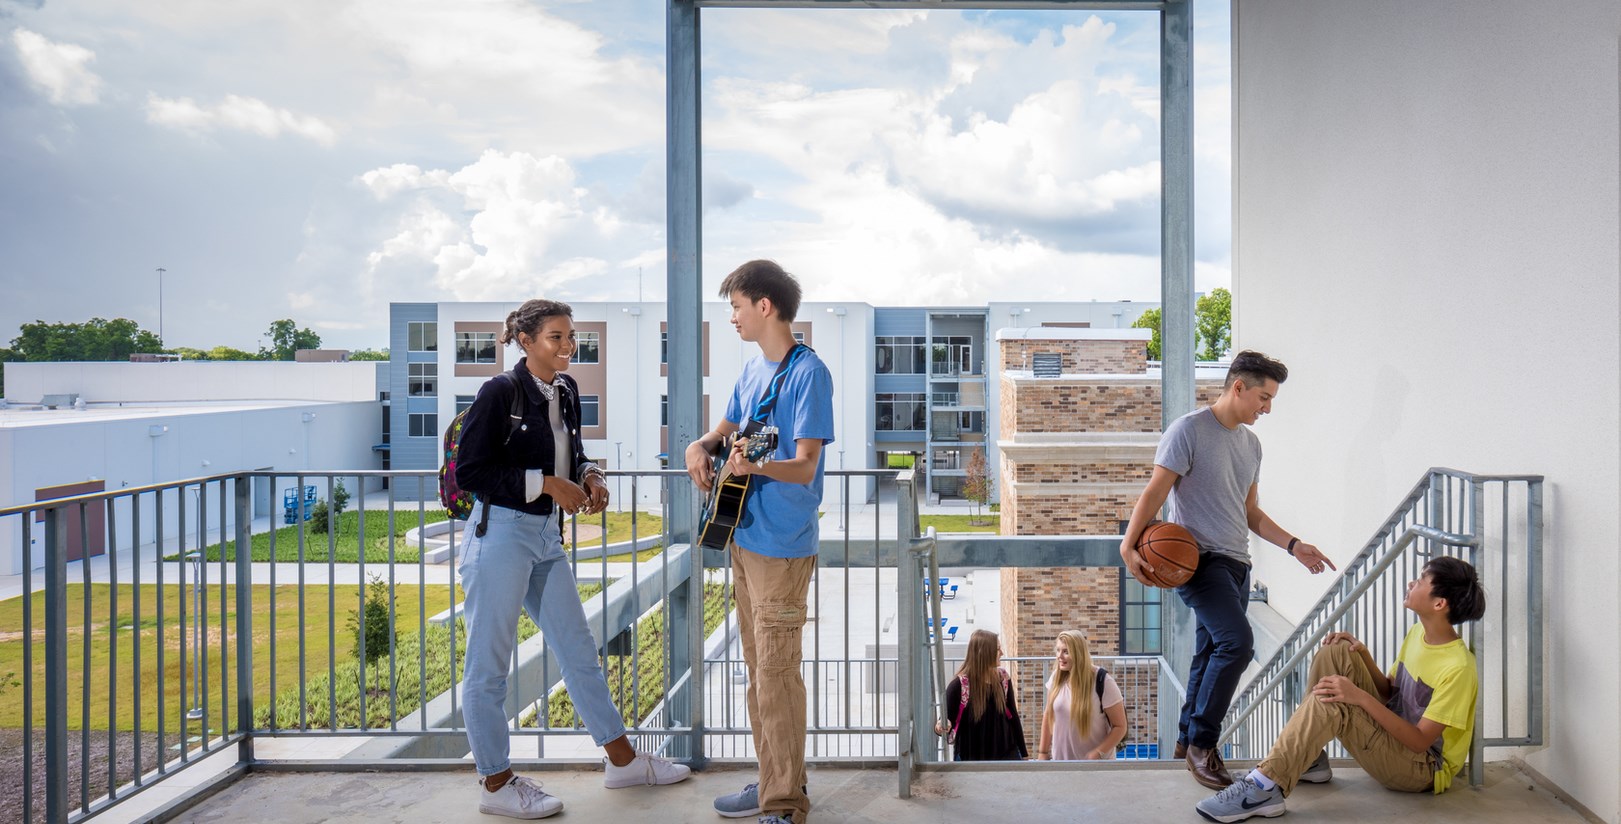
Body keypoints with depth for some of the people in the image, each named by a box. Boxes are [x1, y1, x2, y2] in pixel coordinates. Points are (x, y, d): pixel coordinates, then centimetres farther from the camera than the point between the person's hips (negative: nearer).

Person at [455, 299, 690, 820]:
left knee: (579, 650, 15)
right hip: (500, 537, -8)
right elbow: (468, 471, -16)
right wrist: (546, 483, -17)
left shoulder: (566, 391, 8)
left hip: (547, 538, 8)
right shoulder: (500, 392, -13)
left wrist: (589, 476, 0)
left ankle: (623, 761, 27)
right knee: (488, 665, 5)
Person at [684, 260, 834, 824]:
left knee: (776, 673, -4)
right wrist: (701, 447, 3)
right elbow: (726, 429, 25)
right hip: (744, 536, 9)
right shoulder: (752, 370, 12)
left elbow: (806, 467, -20)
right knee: (758, 669, 16)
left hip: (782, 546, -9)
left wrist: (755, 465, -39)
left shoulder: (808, 372, -14)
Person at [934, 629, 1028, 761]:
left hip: (1005, 755, 4)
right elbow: (947, 720, -7)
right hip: (970, 757, -3)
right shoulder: (959, 685, -11)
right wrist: (941, 727, -32)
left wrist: (1023, 753, 13)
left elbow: (1012, 716, 11)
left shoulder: (1003, 678, 2)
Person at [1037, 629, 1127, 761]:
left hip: (1096, 768, -4)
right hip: (1061, 759, 5)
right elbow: (1048, 715, 9)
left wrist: (1098, 753, -23)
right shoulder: (1057, 678, -4)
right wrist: (1043, 751, 8)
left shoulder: (1102, 681, -18)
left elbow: (1120, 726, -13)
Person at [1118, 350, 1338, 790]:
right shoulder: (1189, 430, -7)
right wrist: (1129, 546, -22)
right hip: (1198, 558, -8)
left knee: (1212, 654, 10)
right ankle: (1201, 742, -12)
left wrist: (1293, 545, 13)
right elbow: (1154, 493, -11)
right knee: (1237, 640, -23)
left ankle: (1188, 741, 23)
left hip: (1235, 564, 8)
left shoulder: (1250, 443, 18)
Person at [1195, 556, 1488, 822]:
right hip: (1392, 733, 9)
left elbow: (1420, 742, -24)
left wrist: (1361, 697, -31)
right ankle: (1308, 759, -4)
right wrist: (1362, 654, -4)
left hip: (1424, 770, -9)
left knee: (1331, 701, -32)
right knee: (1335, 653, -7)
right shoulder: (1418, 632, 4)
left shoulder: (1457, 667, -23)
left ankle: (1266, 788, -34)